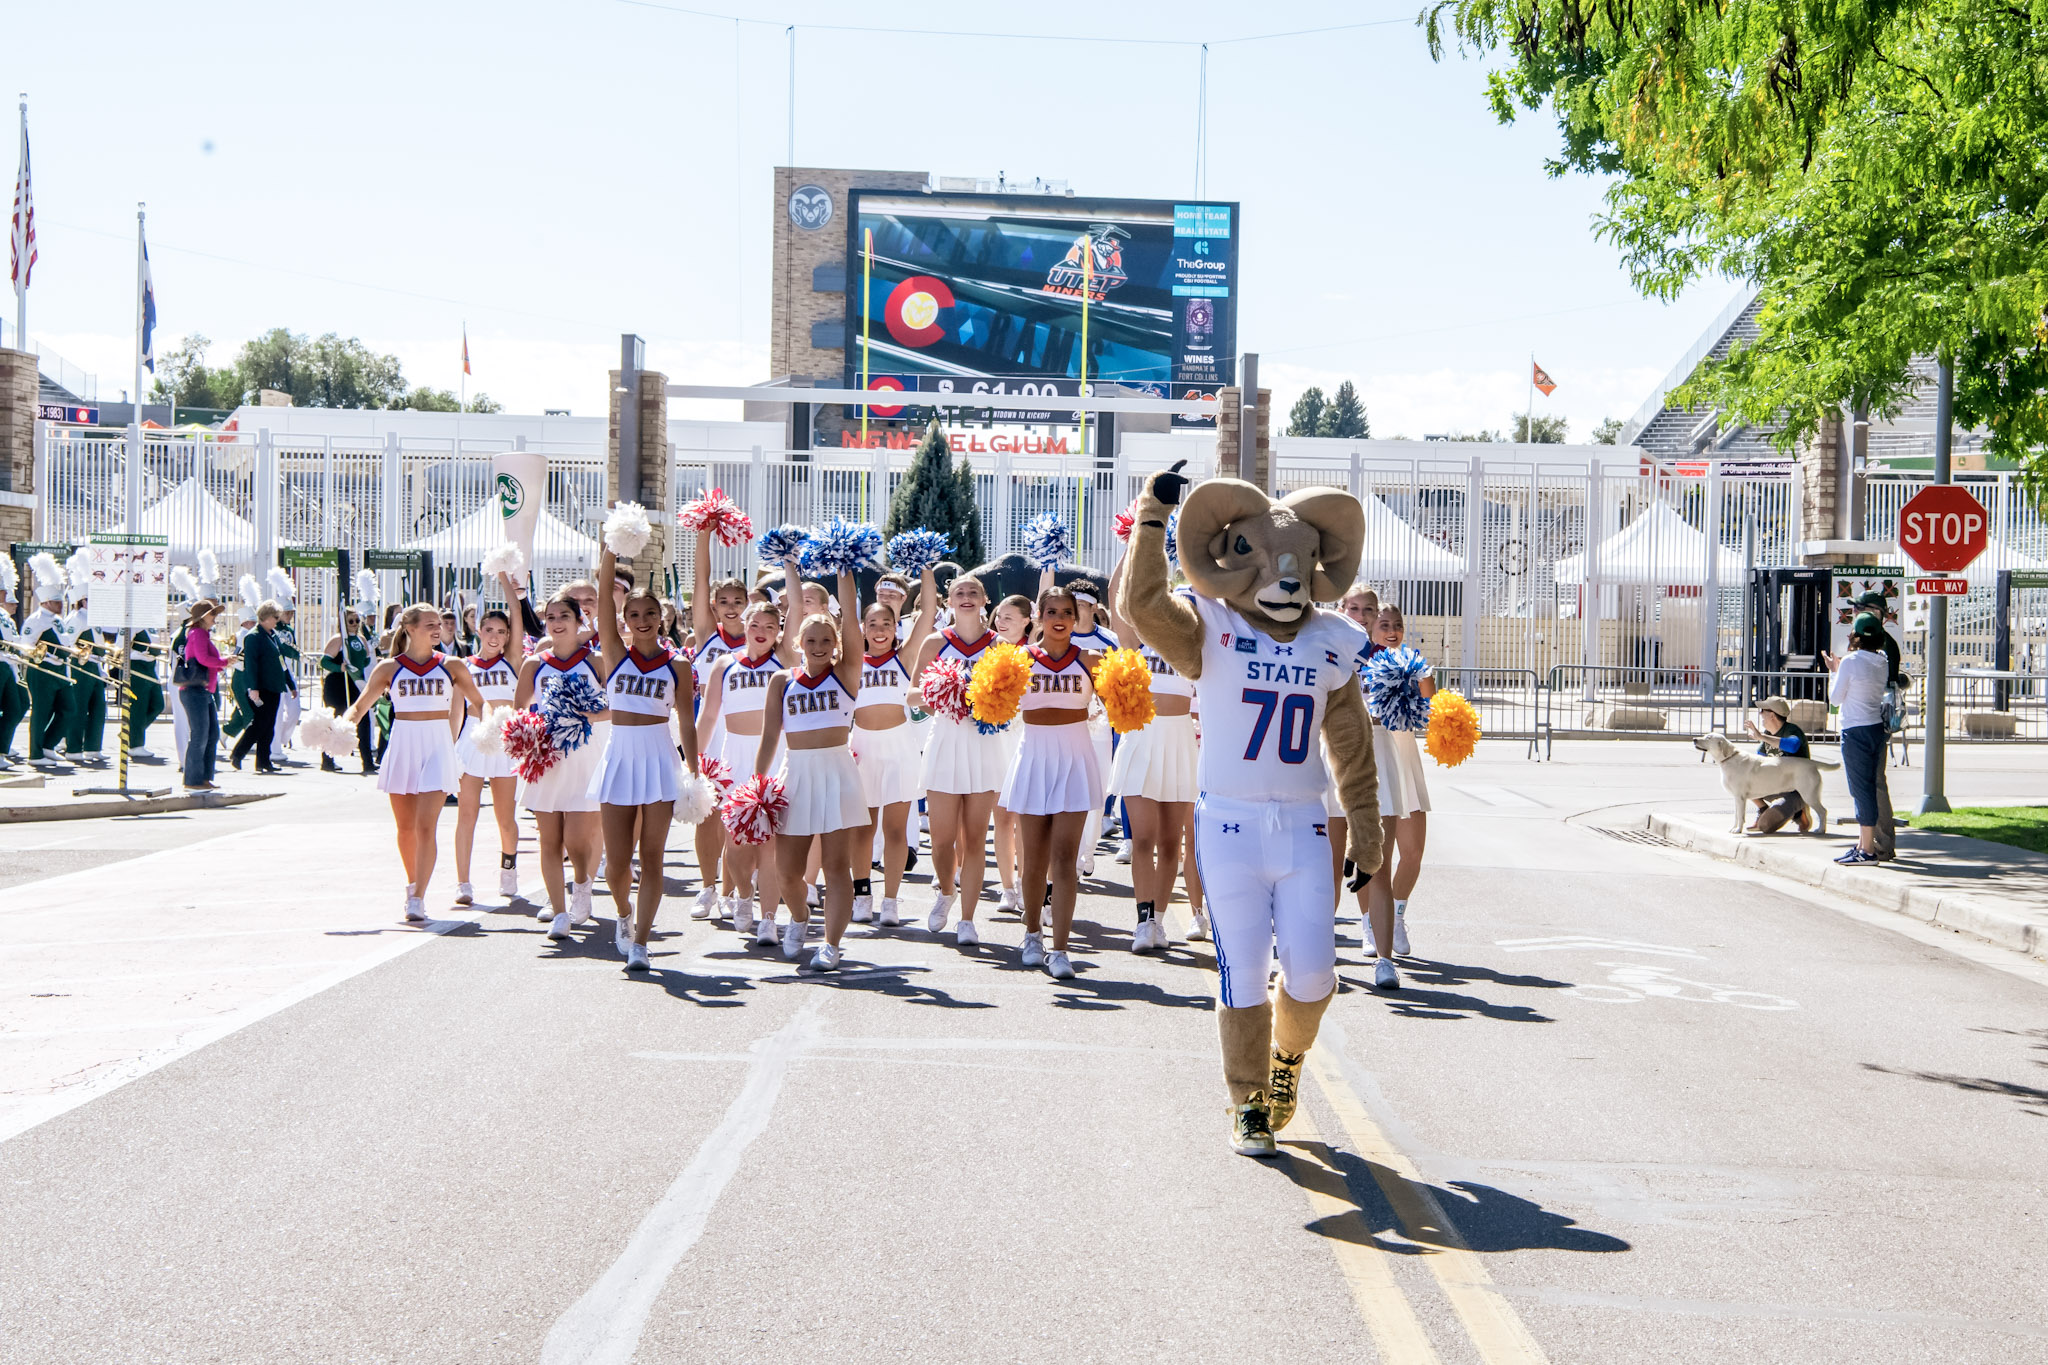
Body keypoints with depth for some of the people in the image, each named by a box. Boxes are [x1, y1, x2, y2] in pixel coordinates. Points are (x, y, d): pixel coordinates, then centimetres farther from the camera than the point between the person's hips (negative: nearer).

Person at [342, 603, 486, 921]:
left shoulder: (452, 666, 4)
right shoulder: (389, 668, 3)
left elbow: (479, 703, 11)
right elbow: (360, 706, 7)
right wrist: (343, 726, -13)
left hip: (437, 748, -1)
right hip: (402, 748, 1)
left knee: (425, 826, -12)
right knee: (405, 827, 10)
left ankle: (418, 899, -13)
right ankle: (412, 884, 32)